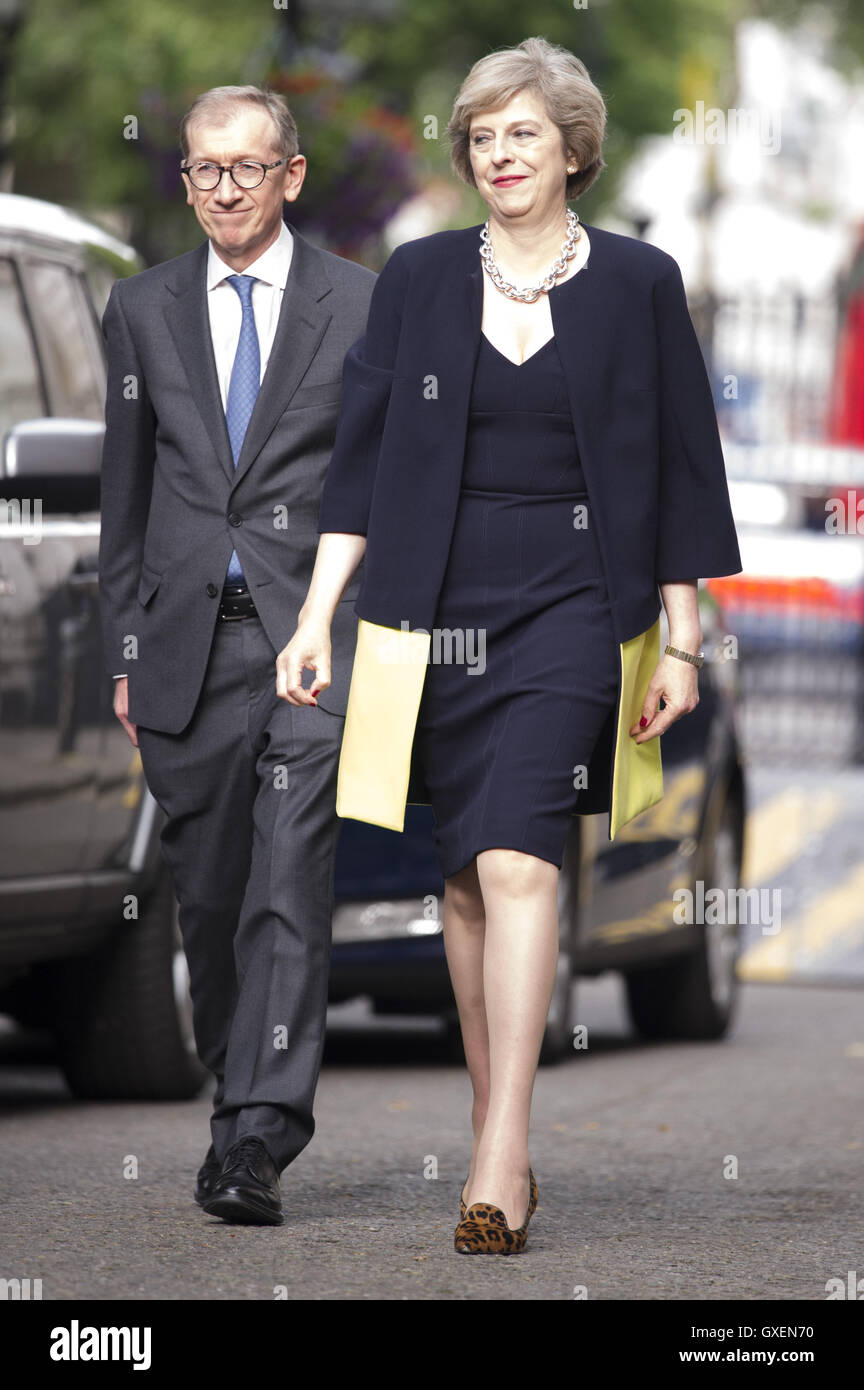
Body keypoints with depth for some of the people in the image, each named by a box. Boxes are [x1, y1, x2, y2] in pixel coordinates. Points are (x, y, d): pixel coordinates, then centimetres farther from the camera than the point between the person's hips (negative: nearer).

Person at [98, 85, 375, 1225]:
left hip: (315, 631, -3)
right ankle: (243, 1104, 24)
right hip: (189, 645, 3)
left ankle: (257, 1141, -19)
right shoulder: (144, 310, 11)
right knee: (209, 894, 8)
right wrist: (125, 649, 9)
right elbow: (126, 491, 14)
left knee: (290, 890, -13)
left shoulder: (360, 305, 3)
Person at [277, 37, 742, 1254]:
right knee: (466, 879, 6)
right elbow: (363, 456, 8)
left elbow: (680, 470, 4)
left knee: (516, 859, -17)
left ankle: (503, 1159, -21)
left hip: (571, 603, -3)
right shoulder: (420, 279, 6)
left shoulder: (637, 284, 1)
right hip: (436, 607, 3)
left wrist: (681, 644, 2)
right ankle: (497, 1147, 14)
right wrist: (318, 615, 1)